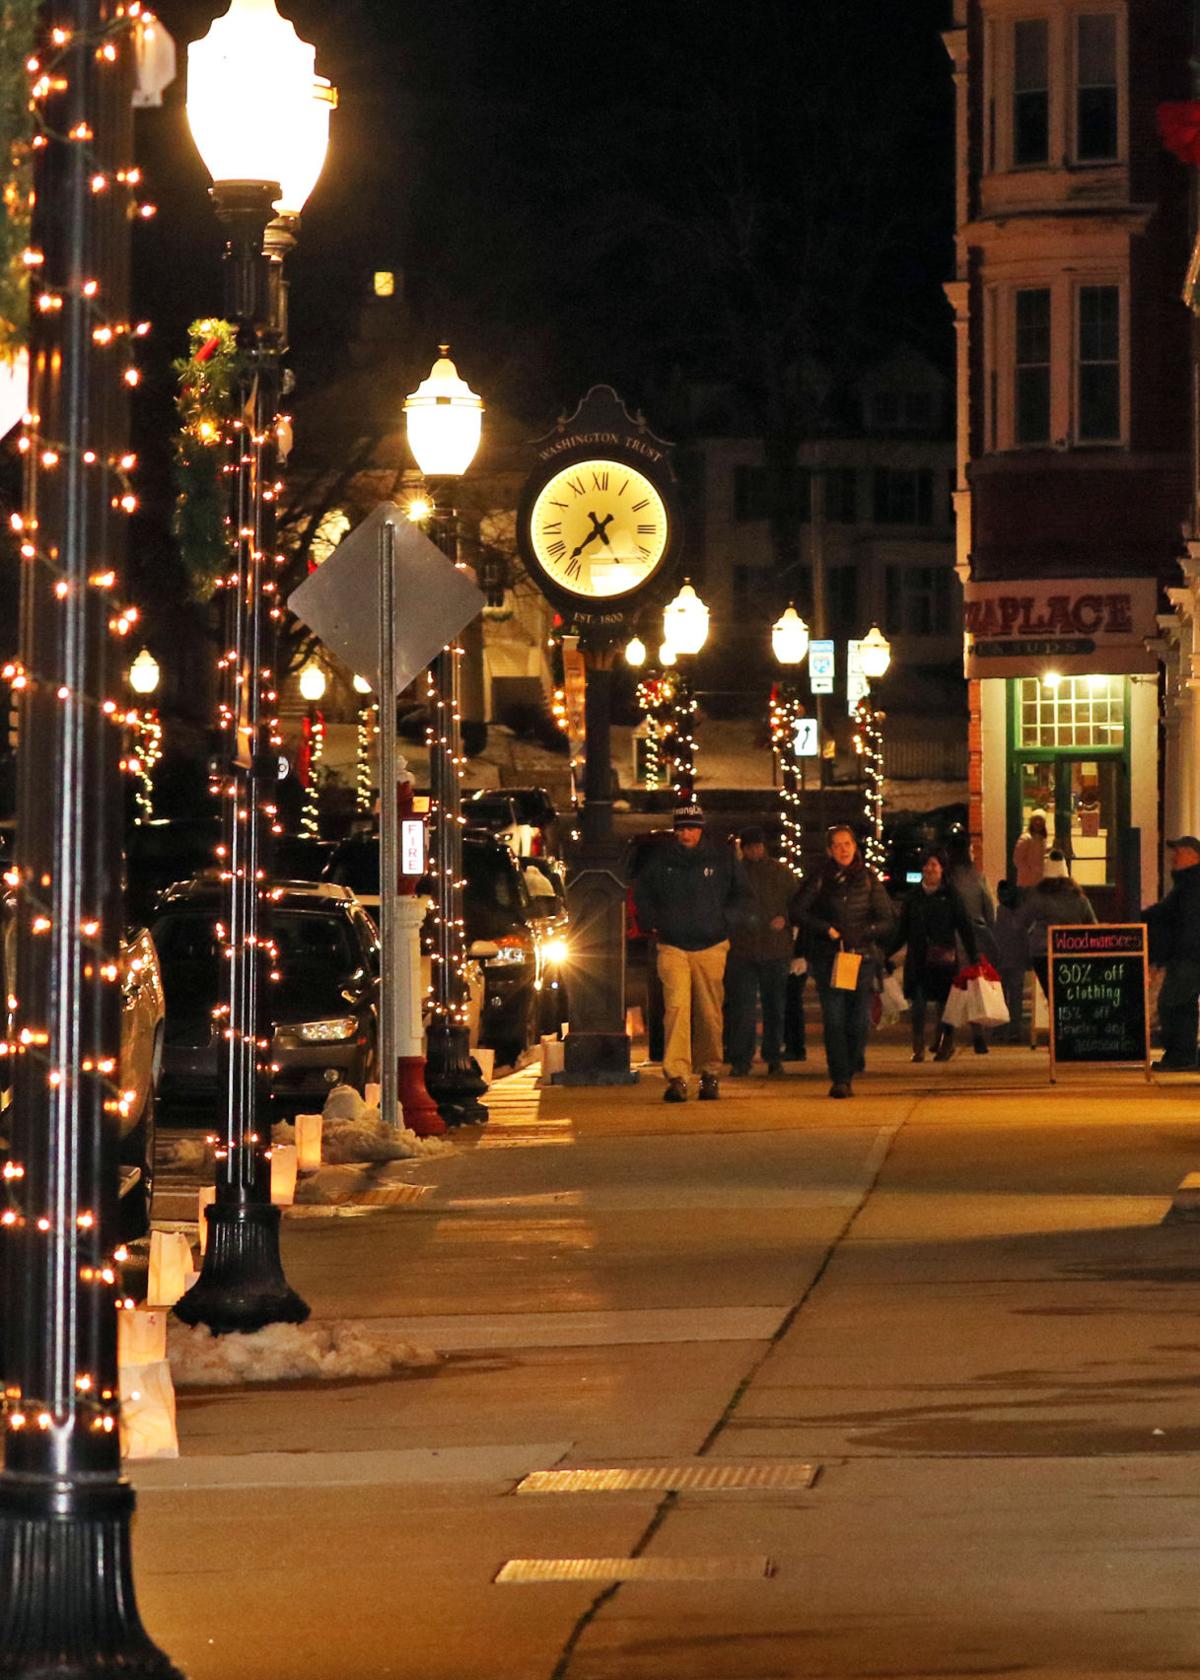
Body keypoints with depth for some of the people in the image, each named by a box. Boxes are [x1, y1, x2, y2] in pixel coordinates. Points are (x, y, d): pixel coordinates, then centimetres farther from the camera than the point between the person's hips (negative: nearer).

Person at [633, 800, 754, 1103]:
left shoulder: (723, 859, 3)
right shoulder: (661, 860, 6)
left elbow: (745, 899, 11)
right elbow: (641, 894, 21)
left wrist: (724, 920, -2)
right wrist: (653, 921, 8)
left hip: (711, 947, 0)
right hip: (672, 947, 0)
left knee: (709, 1014, 4)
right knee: (675, 1009, -14)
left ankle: (710, 1073, 19)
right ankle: (677, 1077, -20)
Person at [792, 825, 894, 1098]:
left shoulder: (869, 879, 9)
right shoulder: (821, 880, 8)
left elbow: (886, 920, 8)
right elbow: (797, 911, 1)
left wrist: (862, 933, -8)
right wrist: (827, 929, -8)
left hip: (862, 956, 1)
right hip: (828, 957, -1)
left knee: (858, 1019, -4)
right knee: (833, 1019, -10)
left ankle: (849, 1074, 13)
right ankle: (839, 1079, -12)